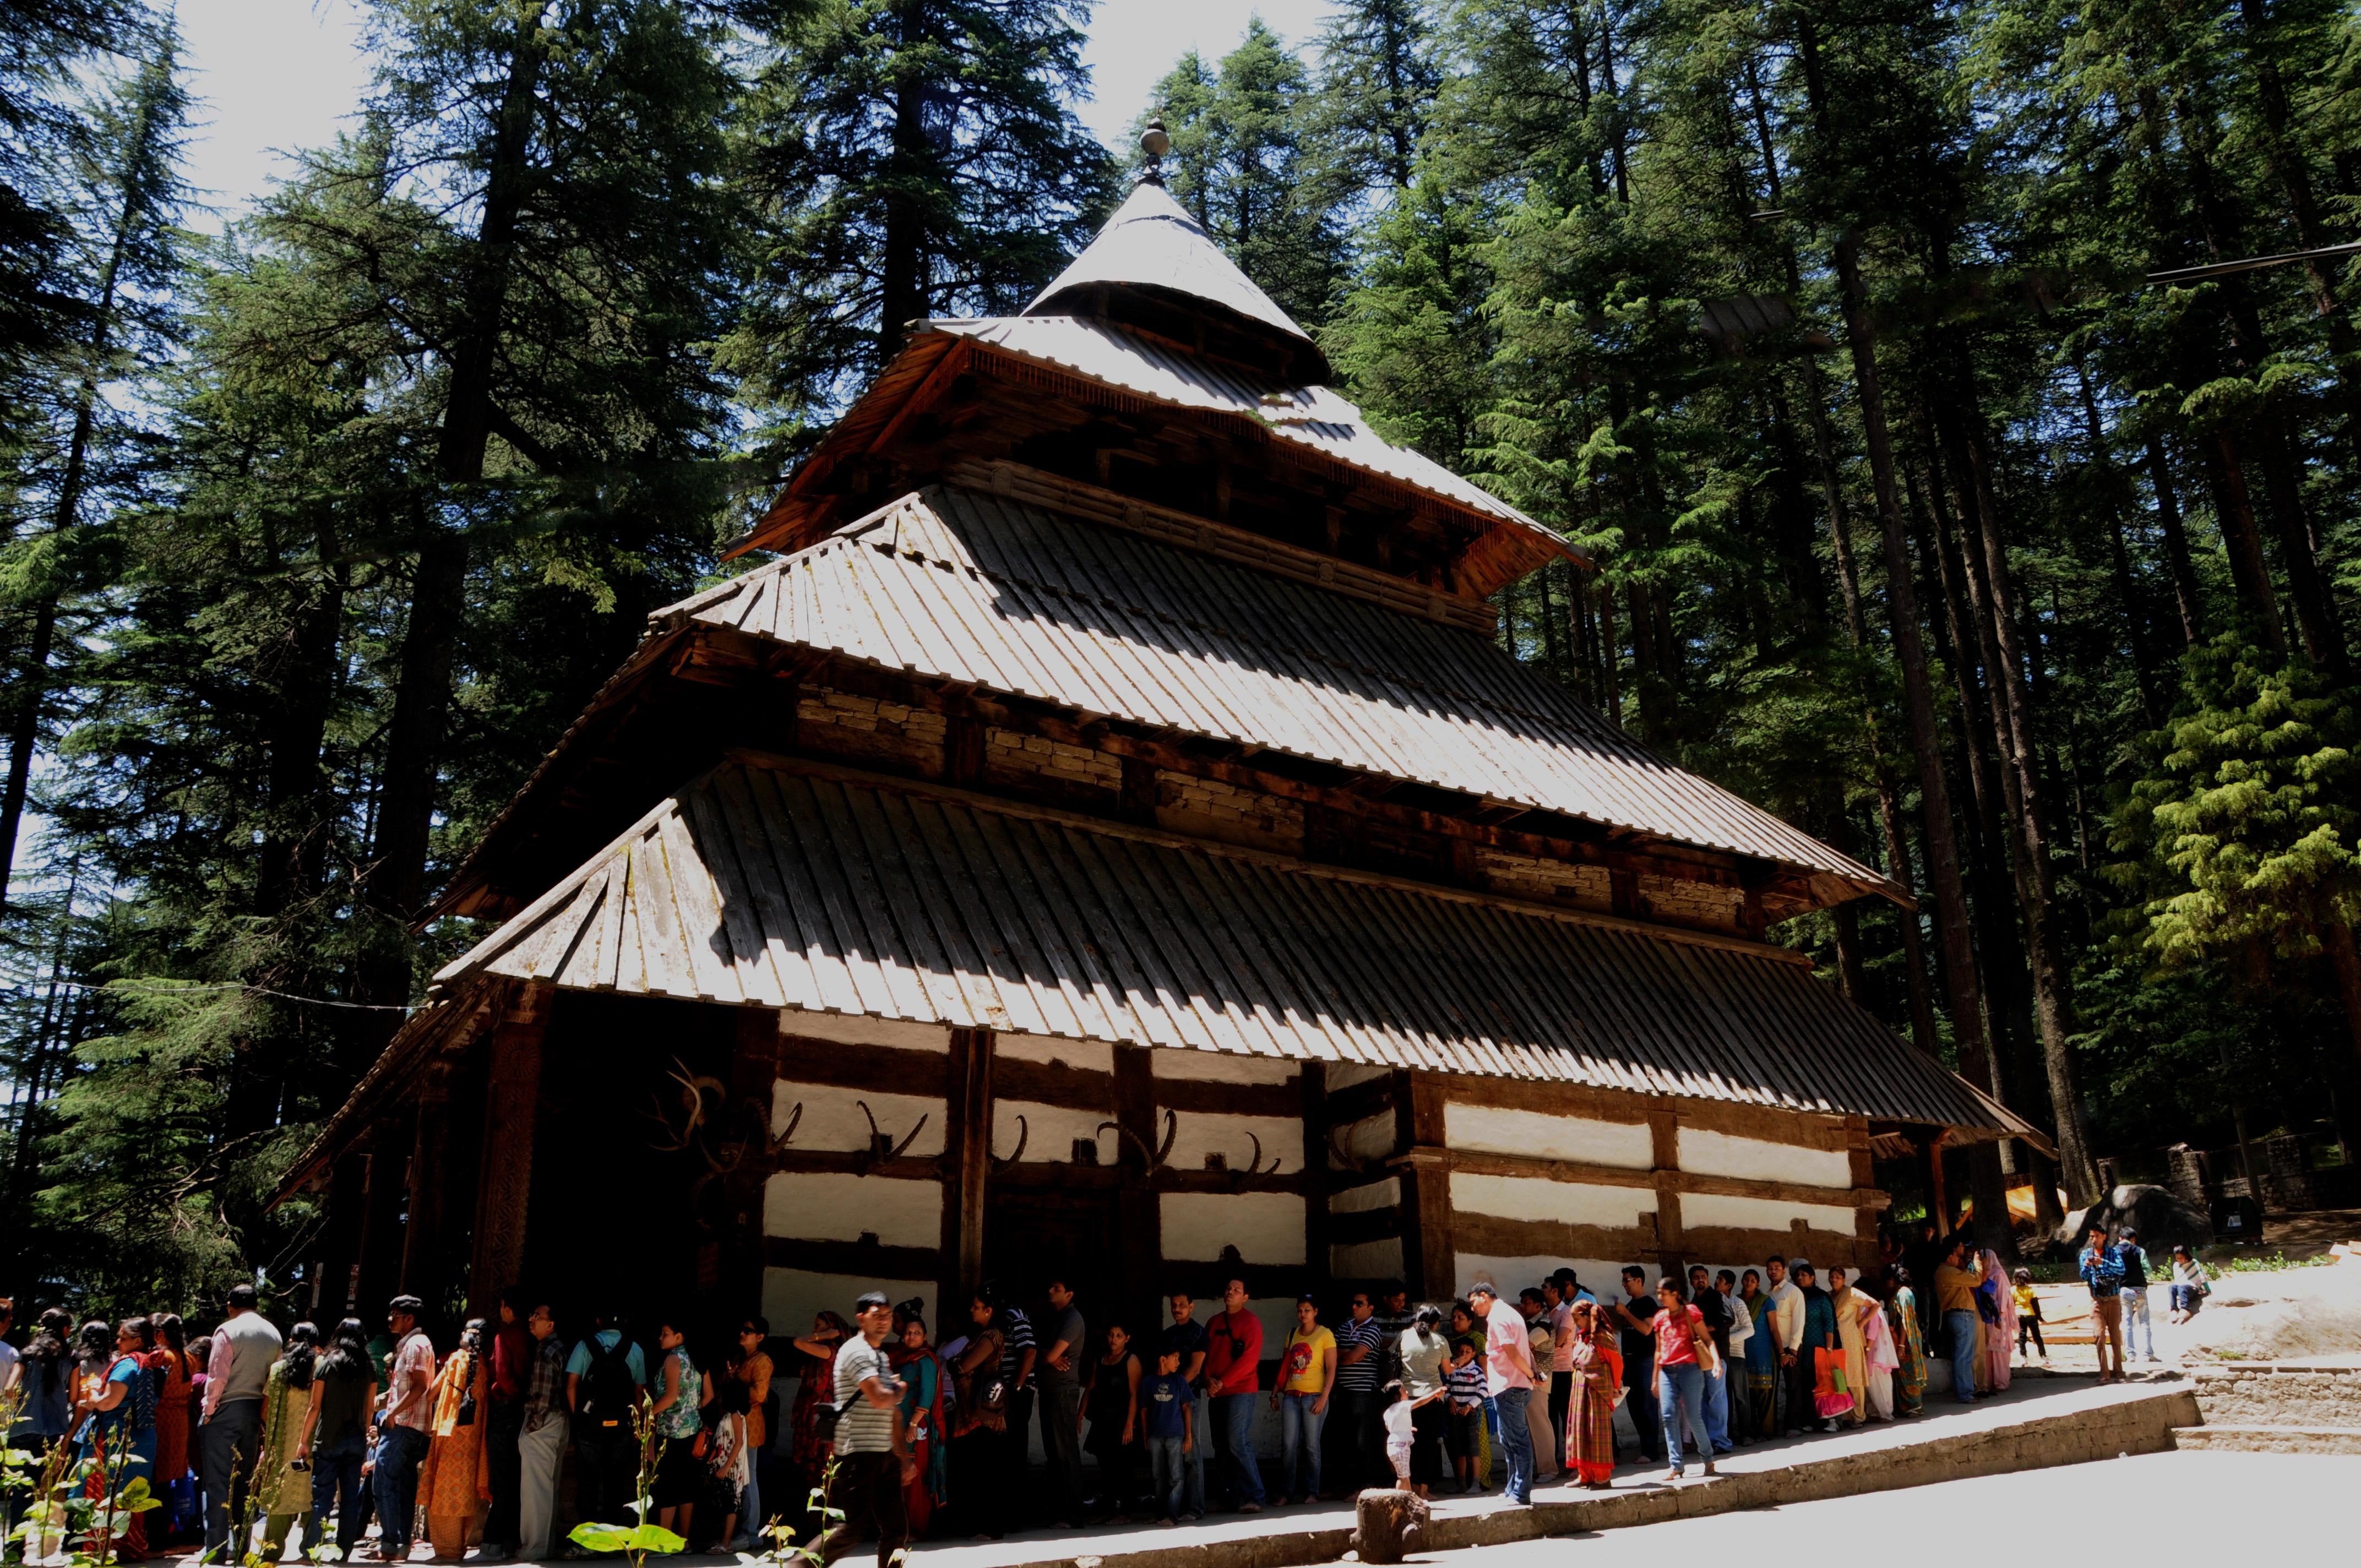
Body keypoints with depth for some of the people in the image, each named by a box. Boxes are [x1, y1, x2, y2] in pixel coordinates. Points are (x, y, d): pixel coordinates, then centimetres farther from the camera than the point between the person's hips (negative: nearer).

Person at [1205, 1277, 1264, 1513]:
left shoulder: (1250, 1322, -3)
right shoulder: (1214, 1322, 16)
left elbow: (1250, 1359, -12)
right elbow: (1206, 1353, 14)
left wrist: (1223, 1382, -13)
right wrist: (1209, 1379, -5)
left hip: (1240, 1390, -7)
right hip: (1217, 1394, 7)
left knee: (1238, 1443, -14)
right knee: (1222, 1446, 6)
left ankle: (1254, 1498, -11)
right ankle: (1232, 1497, 13)